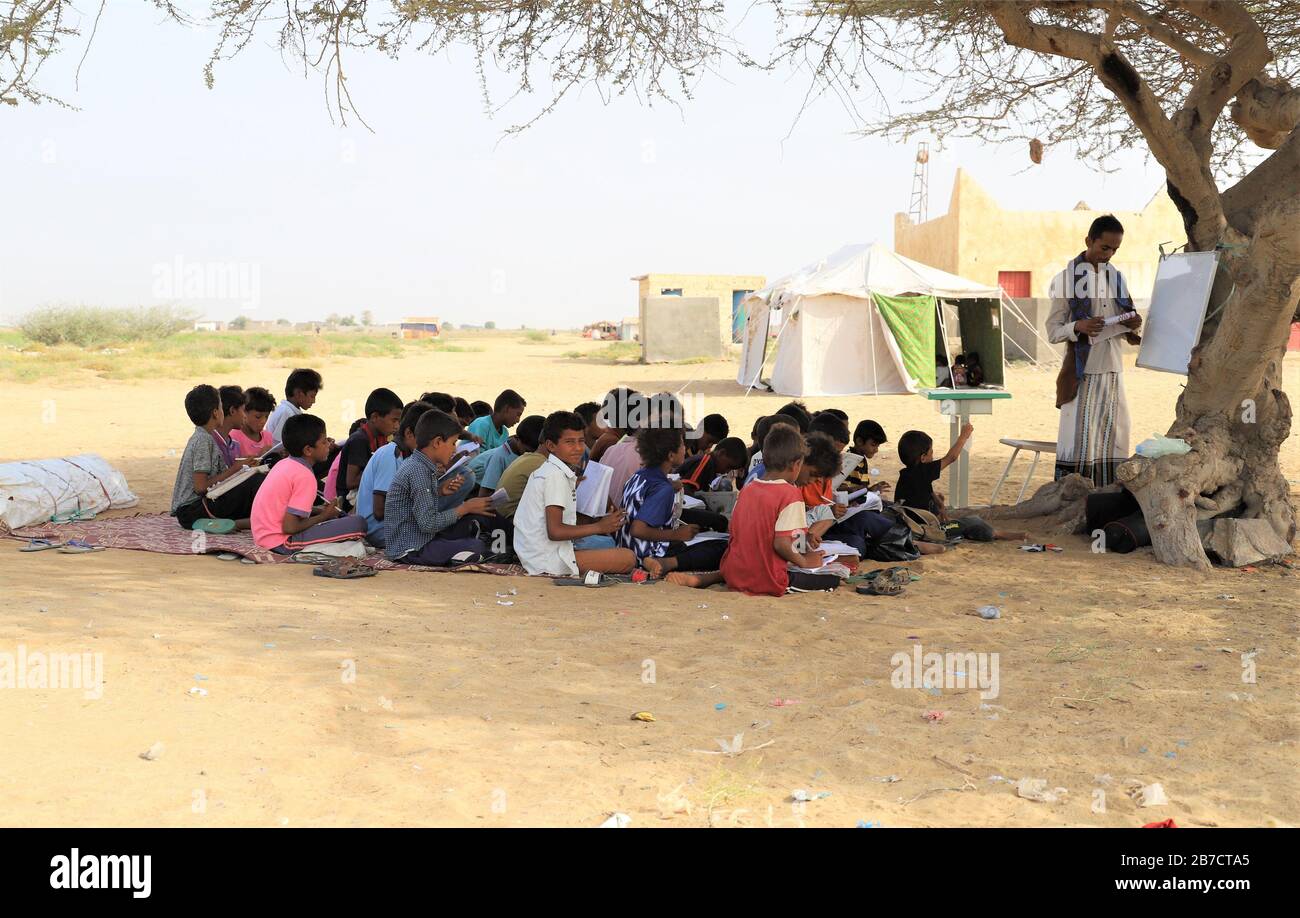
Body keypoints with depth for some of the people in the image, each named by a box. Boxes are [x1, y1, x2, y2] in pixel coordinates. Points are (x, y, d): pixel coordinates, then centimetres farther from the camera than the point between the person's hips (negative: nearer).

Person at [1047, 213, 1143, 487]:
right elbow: (1052, 332, -3)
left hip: (1113, 373, 5)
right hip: (1081, 375, -5)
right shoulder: (1067, 277, -2)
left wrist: (1132, 325, -2)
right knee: (1077, 443, -8)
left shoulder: (1117, 277, 14)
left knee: (1112, 444, 5)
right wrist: (1078, 326, -22)